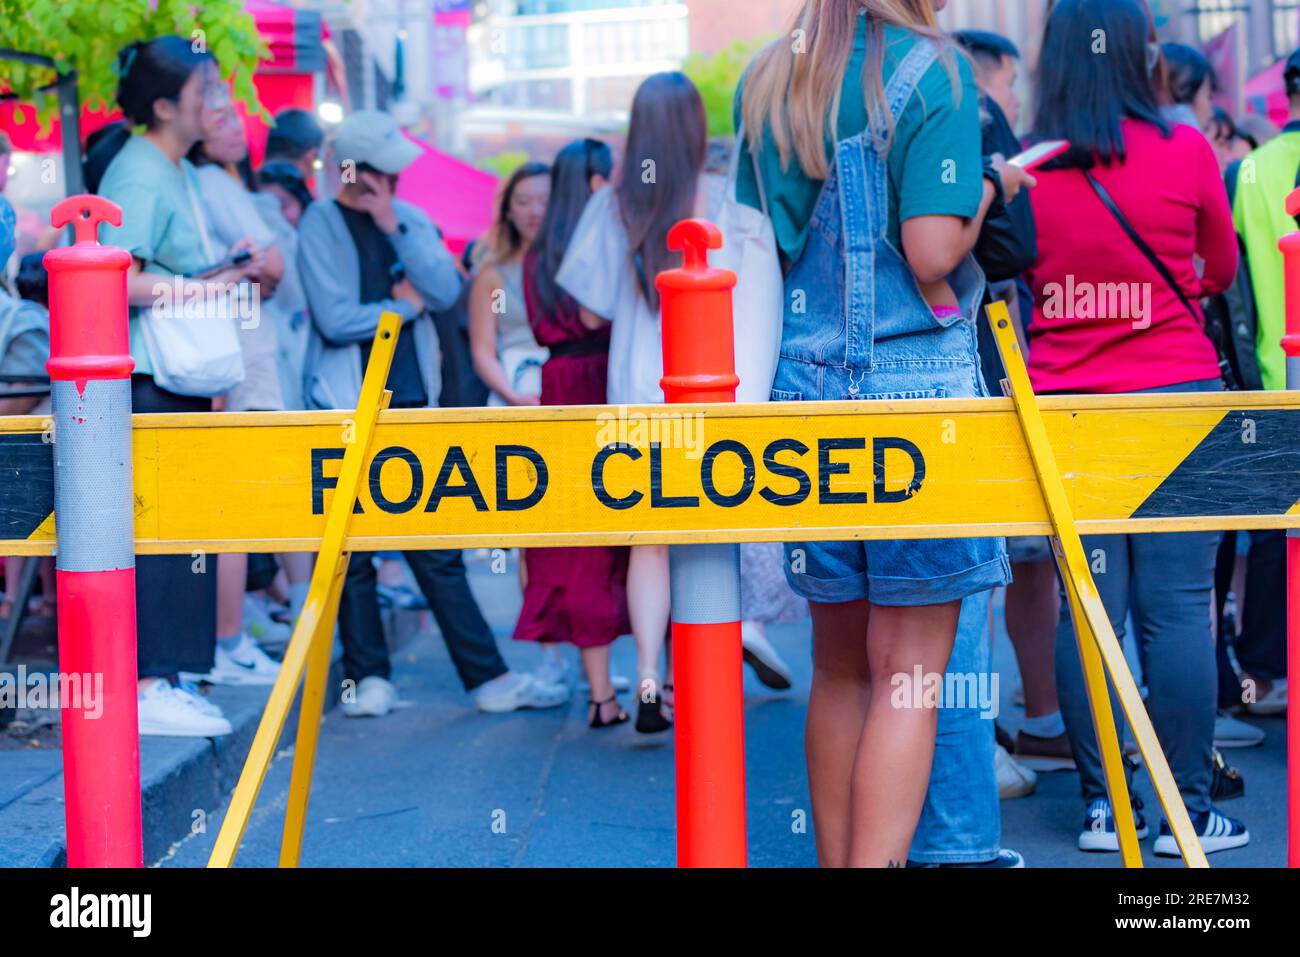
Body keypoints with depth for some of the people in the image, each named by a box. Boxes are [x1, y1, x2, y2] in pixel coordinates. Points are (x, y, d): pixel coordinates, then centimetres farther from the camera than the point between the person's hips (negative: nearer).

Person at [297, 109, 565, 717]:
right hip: (347, 410, -4)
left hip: (410, 405, 4)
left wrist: (394, 227, -11)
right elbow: (335, 318, -13)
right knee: (352, 554, 3)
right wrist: (406, 305, -1)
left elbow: (446, 290, -4)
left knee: (439, 551, 4)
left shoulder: (410, 220, 11)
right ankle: (367, 677, 14)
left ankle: (488, 678, 4)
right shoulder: (321, 224, -3)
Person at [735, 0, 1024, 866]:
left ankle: (836, 860, 19)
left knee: (838, 665, 15)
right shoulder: (932, 70, -7)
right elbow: (932, 251, -15)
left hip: (803, 385, 6)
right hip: (916, 381, -6)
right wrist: (988, 189, 3)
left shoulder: (768, 81, 11)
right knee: (910, 672, -2)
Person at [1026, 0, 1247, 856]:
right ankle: (1187, 808, 5)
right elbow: (1221, 271, 11)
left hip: (1062, 404, 3)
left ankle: (1103, 804, 11)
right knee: (1177, 608, 1)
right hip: (1174, 397, -2)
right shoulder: (1185, 151, -5)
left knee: (1088, 606, 6)